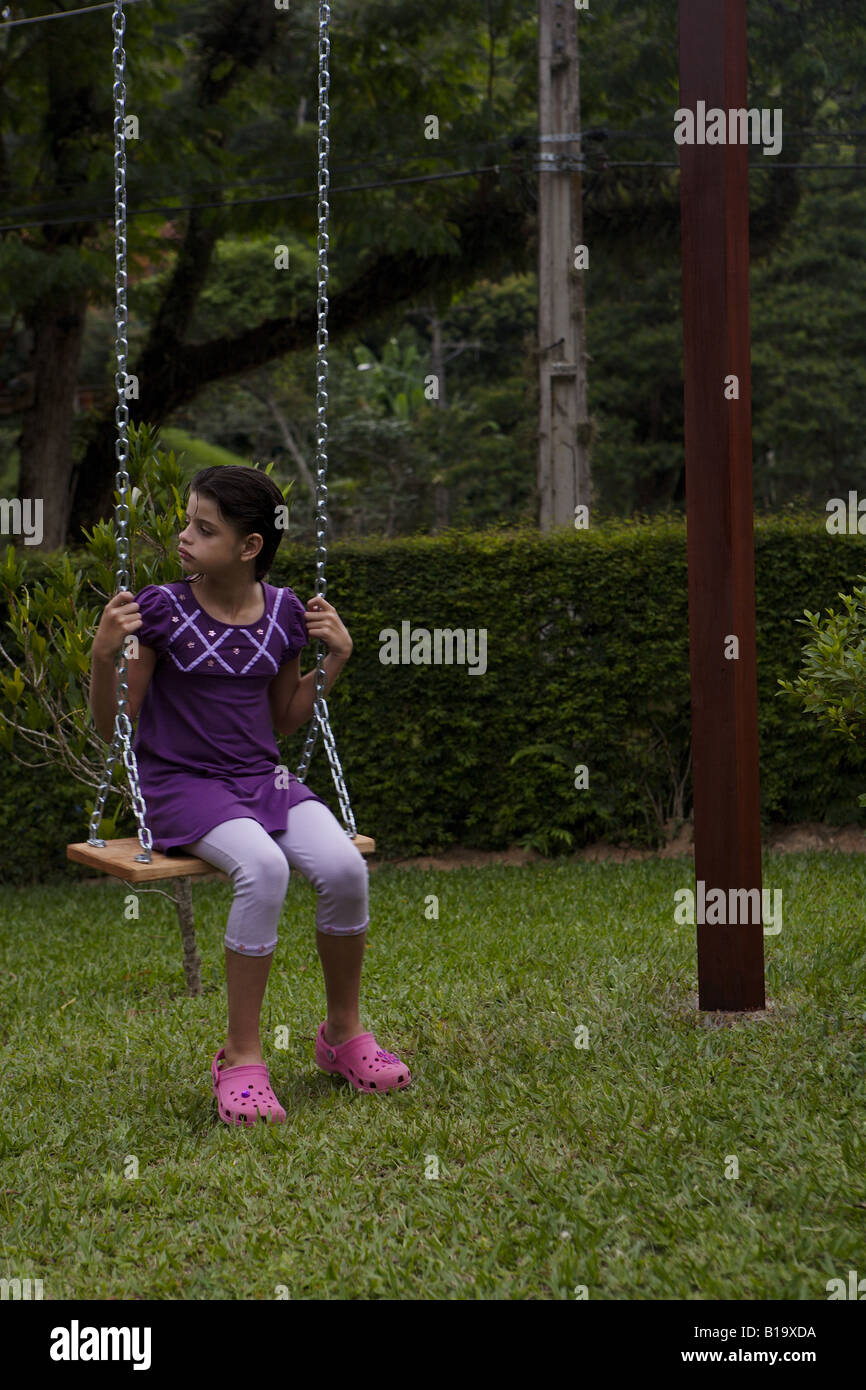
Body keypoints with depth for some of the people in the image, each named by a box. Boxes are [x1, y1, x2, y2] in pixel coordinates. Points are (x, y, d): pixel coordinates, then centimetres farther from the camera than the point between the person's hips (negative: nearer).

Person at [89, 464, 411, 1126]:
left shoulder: (282, 612, 5)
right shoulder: (162, 610, -6)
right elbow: (112, 726, -2)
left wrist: (335, 657, 7)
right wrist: (104, 654, -18)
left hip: (265, 778, 4)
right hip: (183, 782, -4)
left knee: (343, 866, -24)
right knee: (263, 867, -34)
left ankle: (344, 1032, 1)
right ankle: (242, 1056, -20)